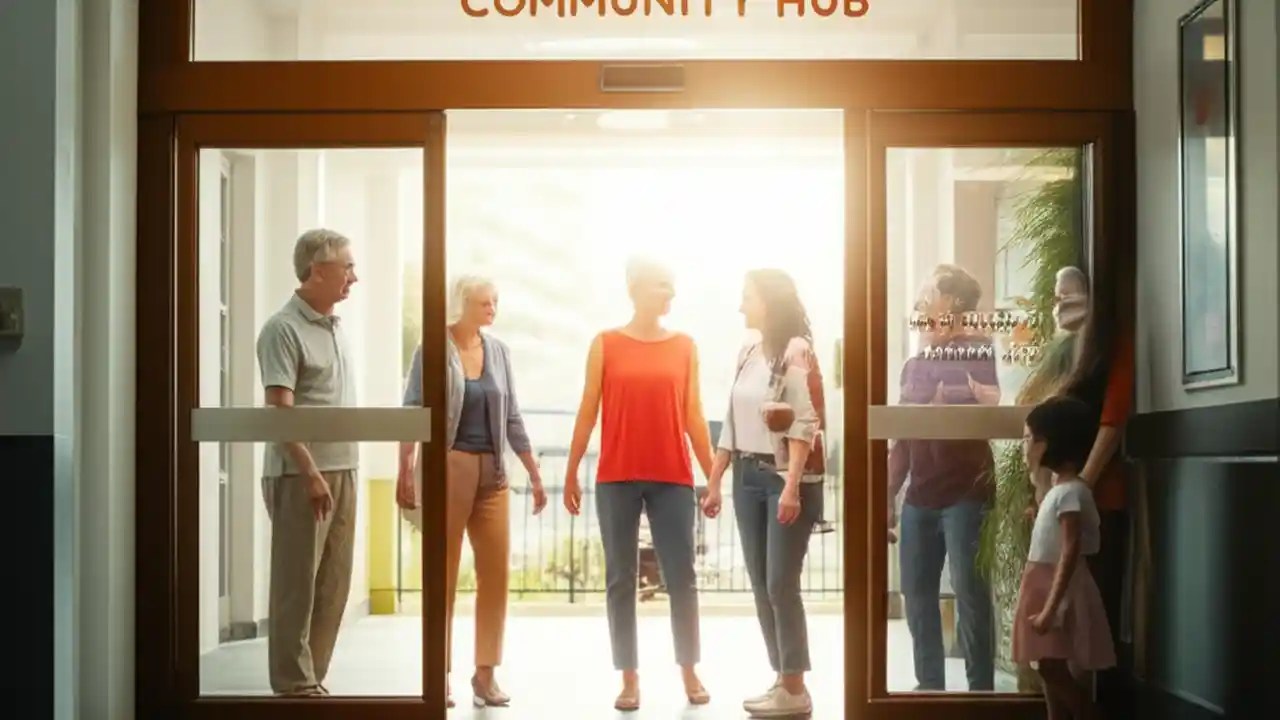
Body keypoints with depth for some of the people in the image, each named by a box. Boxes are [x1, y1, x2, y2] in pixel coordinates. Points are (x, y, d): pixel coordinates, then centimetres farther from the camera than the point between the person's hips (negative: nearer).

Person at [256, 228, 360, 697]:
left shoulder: (335, 327, 14)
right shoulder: (283, 329, -10)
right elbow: (280, 411, -16)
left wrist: (342, 471, 15)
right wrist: (311, 473, -21)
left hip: (342, 470, 8)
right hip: (301, 475, -8)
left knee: (333, 585, 10)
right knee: (297, 584, -1)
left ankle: (313, 680, 18)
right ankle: (293, 685, 5)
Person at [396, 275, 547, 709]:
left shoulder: (499, 351, 10)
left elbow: (512, 418, 13)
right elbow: (412, 413, -8)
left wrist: (535, 475, 11)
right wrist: (404, 472, -17)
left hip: (492, 472, 5)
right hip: (447, 467, -4)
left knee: (496, 573, 1)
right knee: (442, 574, 1)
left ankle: (485, 673, 10)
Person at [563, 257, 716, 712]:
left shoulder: (685, 346, 6)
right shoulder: (605, 344, 3)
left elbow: (693, 415, 8)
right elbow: (588, 412, 4)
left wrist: (714, 476, 5)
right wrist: (571, 473, 3)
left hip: (673, 478, 1)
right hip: (616, 478, -1)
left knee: (681, 577, 1)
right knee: (621, 579, 3)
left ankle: (690, 673, 13)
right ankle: (629, 678, 10)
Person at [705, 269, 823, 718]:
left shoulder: (796, 351, -9)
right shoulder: (747, 353, 13)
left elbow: (804, 424, -16)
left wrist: (791, 487, -23)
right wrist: (714, 483, 15)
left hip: (785, 478, -7)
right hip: (748, 477, 8)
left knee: (781, 585, -8)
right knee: (760, 586, 7)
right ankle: (782, 680, 15)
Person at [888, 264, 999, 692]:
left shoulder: (979, 353, -3)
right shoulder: (914, 365, 16)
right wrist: (888, 496, 15)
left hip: (965, 493, -7)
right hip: (919, 497, 7)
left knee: (969, 591, -6)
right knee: (917, 594, 8)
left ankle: (981, 689, -1)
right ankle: (930, 685, 18)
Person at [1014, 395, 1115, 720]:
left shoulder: (1070, 491, -19)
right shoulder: (1060, 487, 12)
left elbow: (1070, 552, -25)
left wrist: (1050, 607, -28)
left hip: (1060, 591, -10)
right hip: (1045, 585, 10)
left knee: (1054, 668, -10)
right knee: (1050, 669, 12)